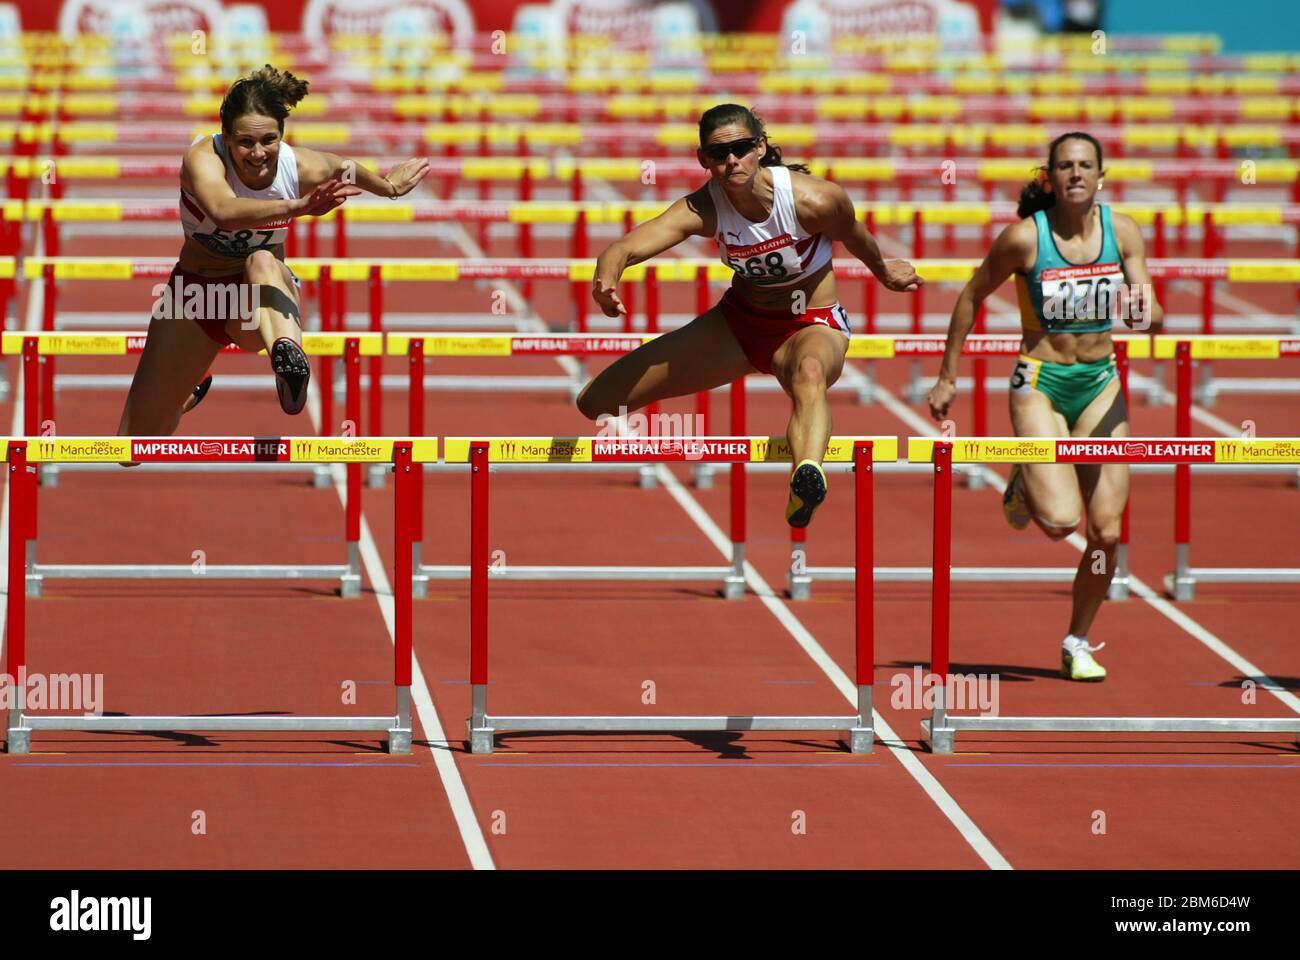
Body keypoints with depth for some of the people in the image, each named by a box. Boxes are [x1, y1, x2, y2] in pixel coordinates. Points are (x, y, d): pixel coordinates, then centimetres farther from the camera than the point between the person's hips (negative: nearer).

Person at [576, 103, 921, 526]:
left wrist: (884, 272, 20)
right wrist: (606, 281, -57)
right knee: (595, 403, -2)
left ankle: (805, 485, -76)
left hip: (813, 327, -4)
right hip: (738, 322, 4)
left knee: (809, 372, -45)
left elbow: (854, 238, -1)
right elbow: (625, 248, -33)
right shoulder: (702, 210, -20)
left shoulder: (814, 200, -24)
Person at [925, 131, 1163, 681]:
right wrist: (948, 378, 4)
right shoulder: (1024, 237, -11)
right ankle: (1023, 486, 17)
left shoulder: (1122, 232, -3)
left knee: (1107, 532, -1)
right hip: (1040, 384, -3)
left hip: (1100, 385, 3)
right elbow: (971, 297, 1)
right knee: (1061, 521, -20)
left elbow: (1154, 317, -3)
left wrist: (1144, 312, -28)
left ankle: (1078, 644, 19)